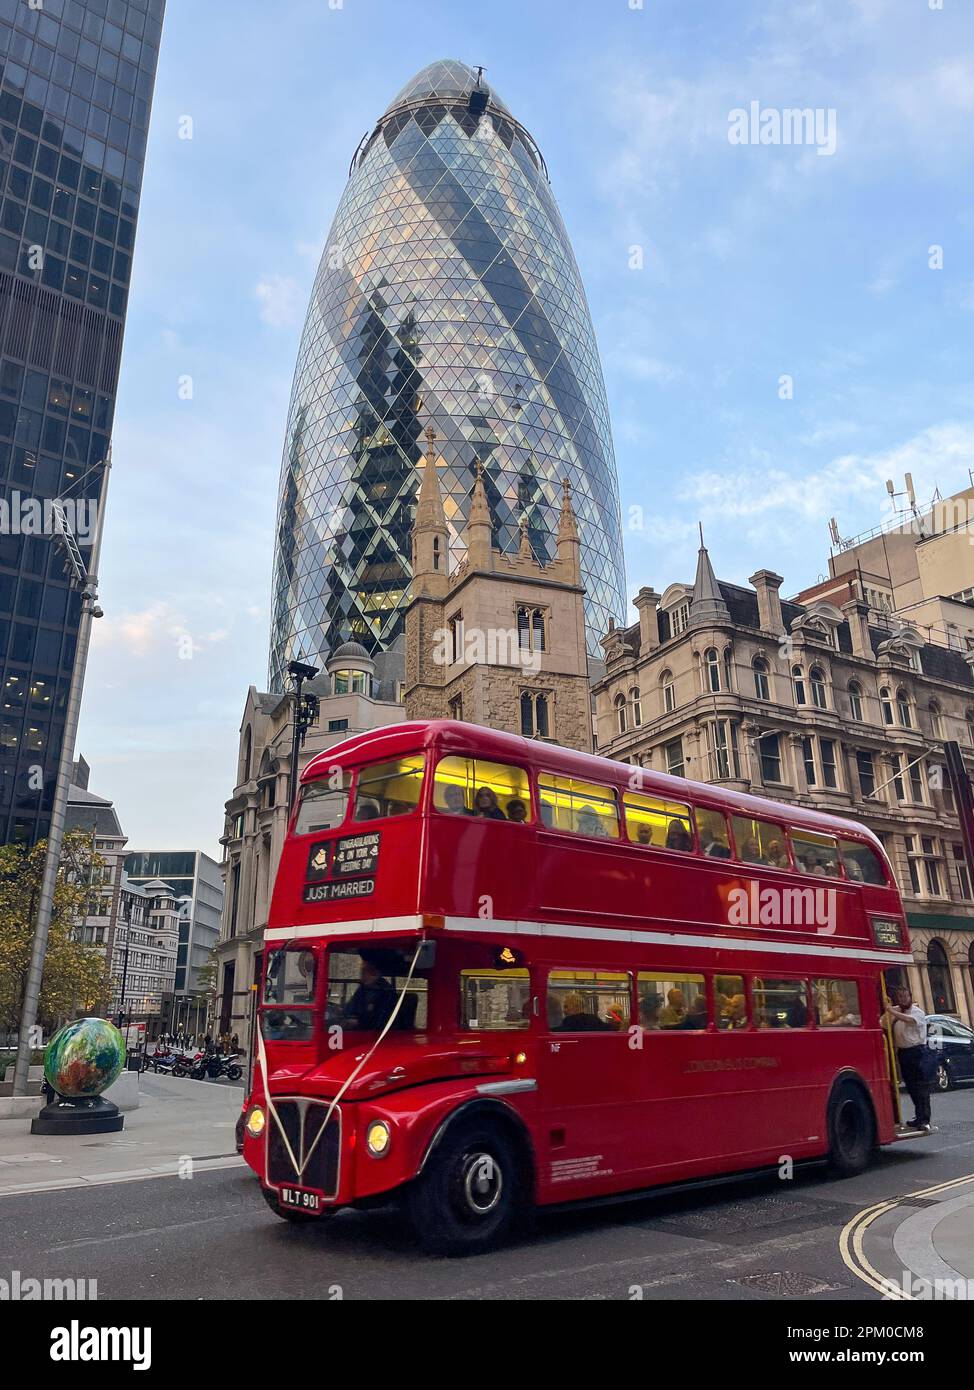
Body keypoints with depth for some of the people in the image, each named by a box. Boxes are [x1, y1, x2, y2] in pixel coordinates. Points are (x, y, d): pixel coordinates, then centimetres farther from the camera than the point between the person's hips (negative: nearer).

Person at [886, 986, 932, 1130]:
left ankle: (925, 1120, -11)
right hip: (902, 1052, 6)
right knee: (911, 1087, 12)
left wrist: (892, 1012, -35)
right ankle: (919, 1117, 23)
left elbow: (909, 1019, -29)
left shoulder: (918, 1012, -8)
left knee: (922, 1087, -9)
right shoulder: (895, 1011, 10)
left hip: (917, 1052, -6)